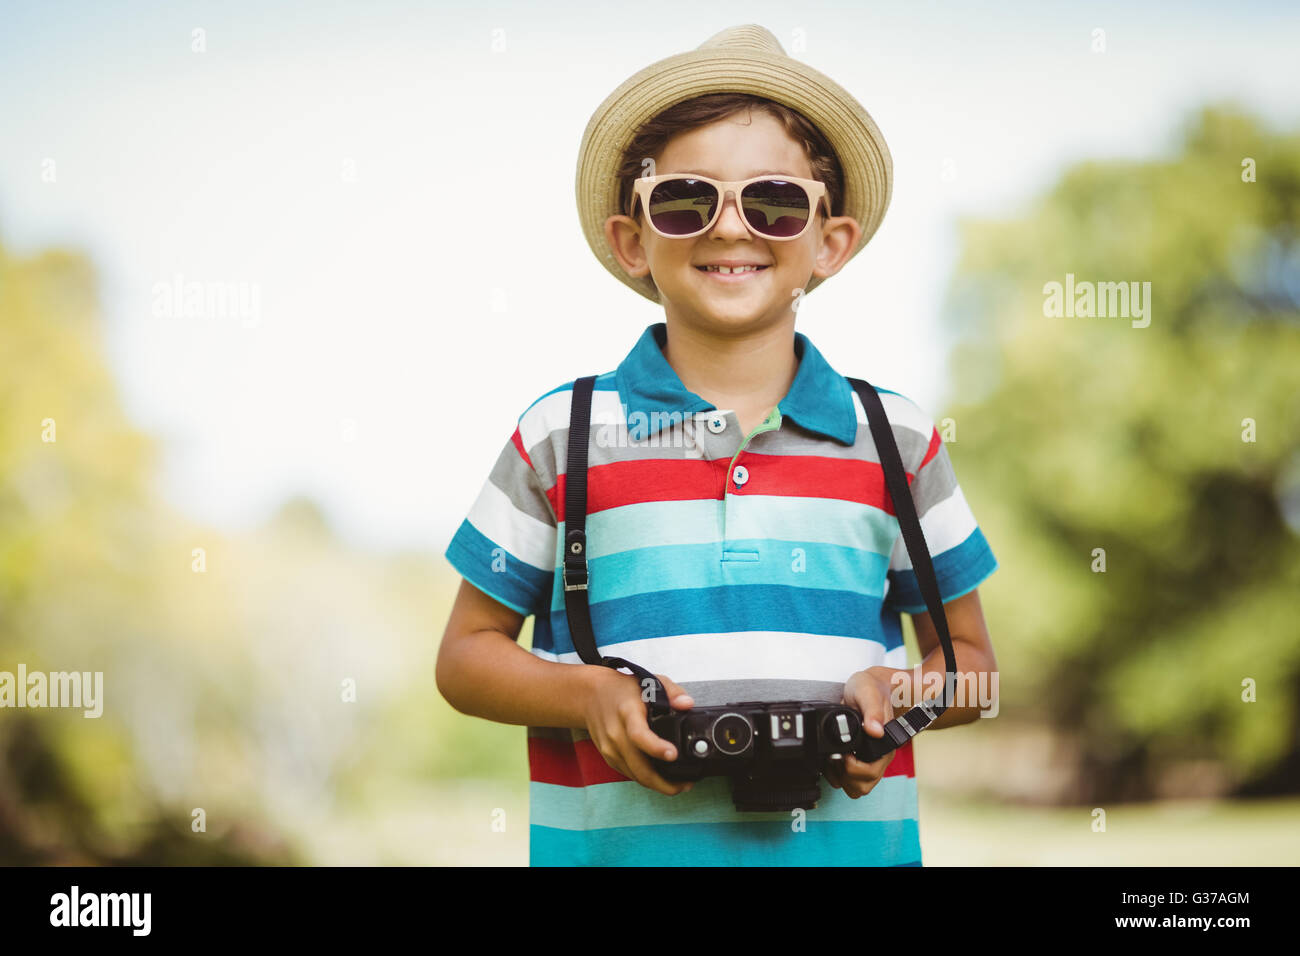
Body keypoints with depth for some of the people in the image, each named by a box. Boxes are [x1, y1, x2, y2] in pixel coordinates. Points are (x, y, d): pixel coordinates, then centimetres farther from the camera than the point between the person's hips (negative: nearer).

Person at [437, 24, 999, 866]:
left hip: (847, 842, 1)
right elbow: (468, 654, 7)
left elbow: (970, 659, 14)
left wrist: (894, 693, -6)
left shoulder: (897, 440, 6)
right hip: (620, 839, -1)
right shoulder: (562, 437, 2)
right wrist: (588, 694, -10)